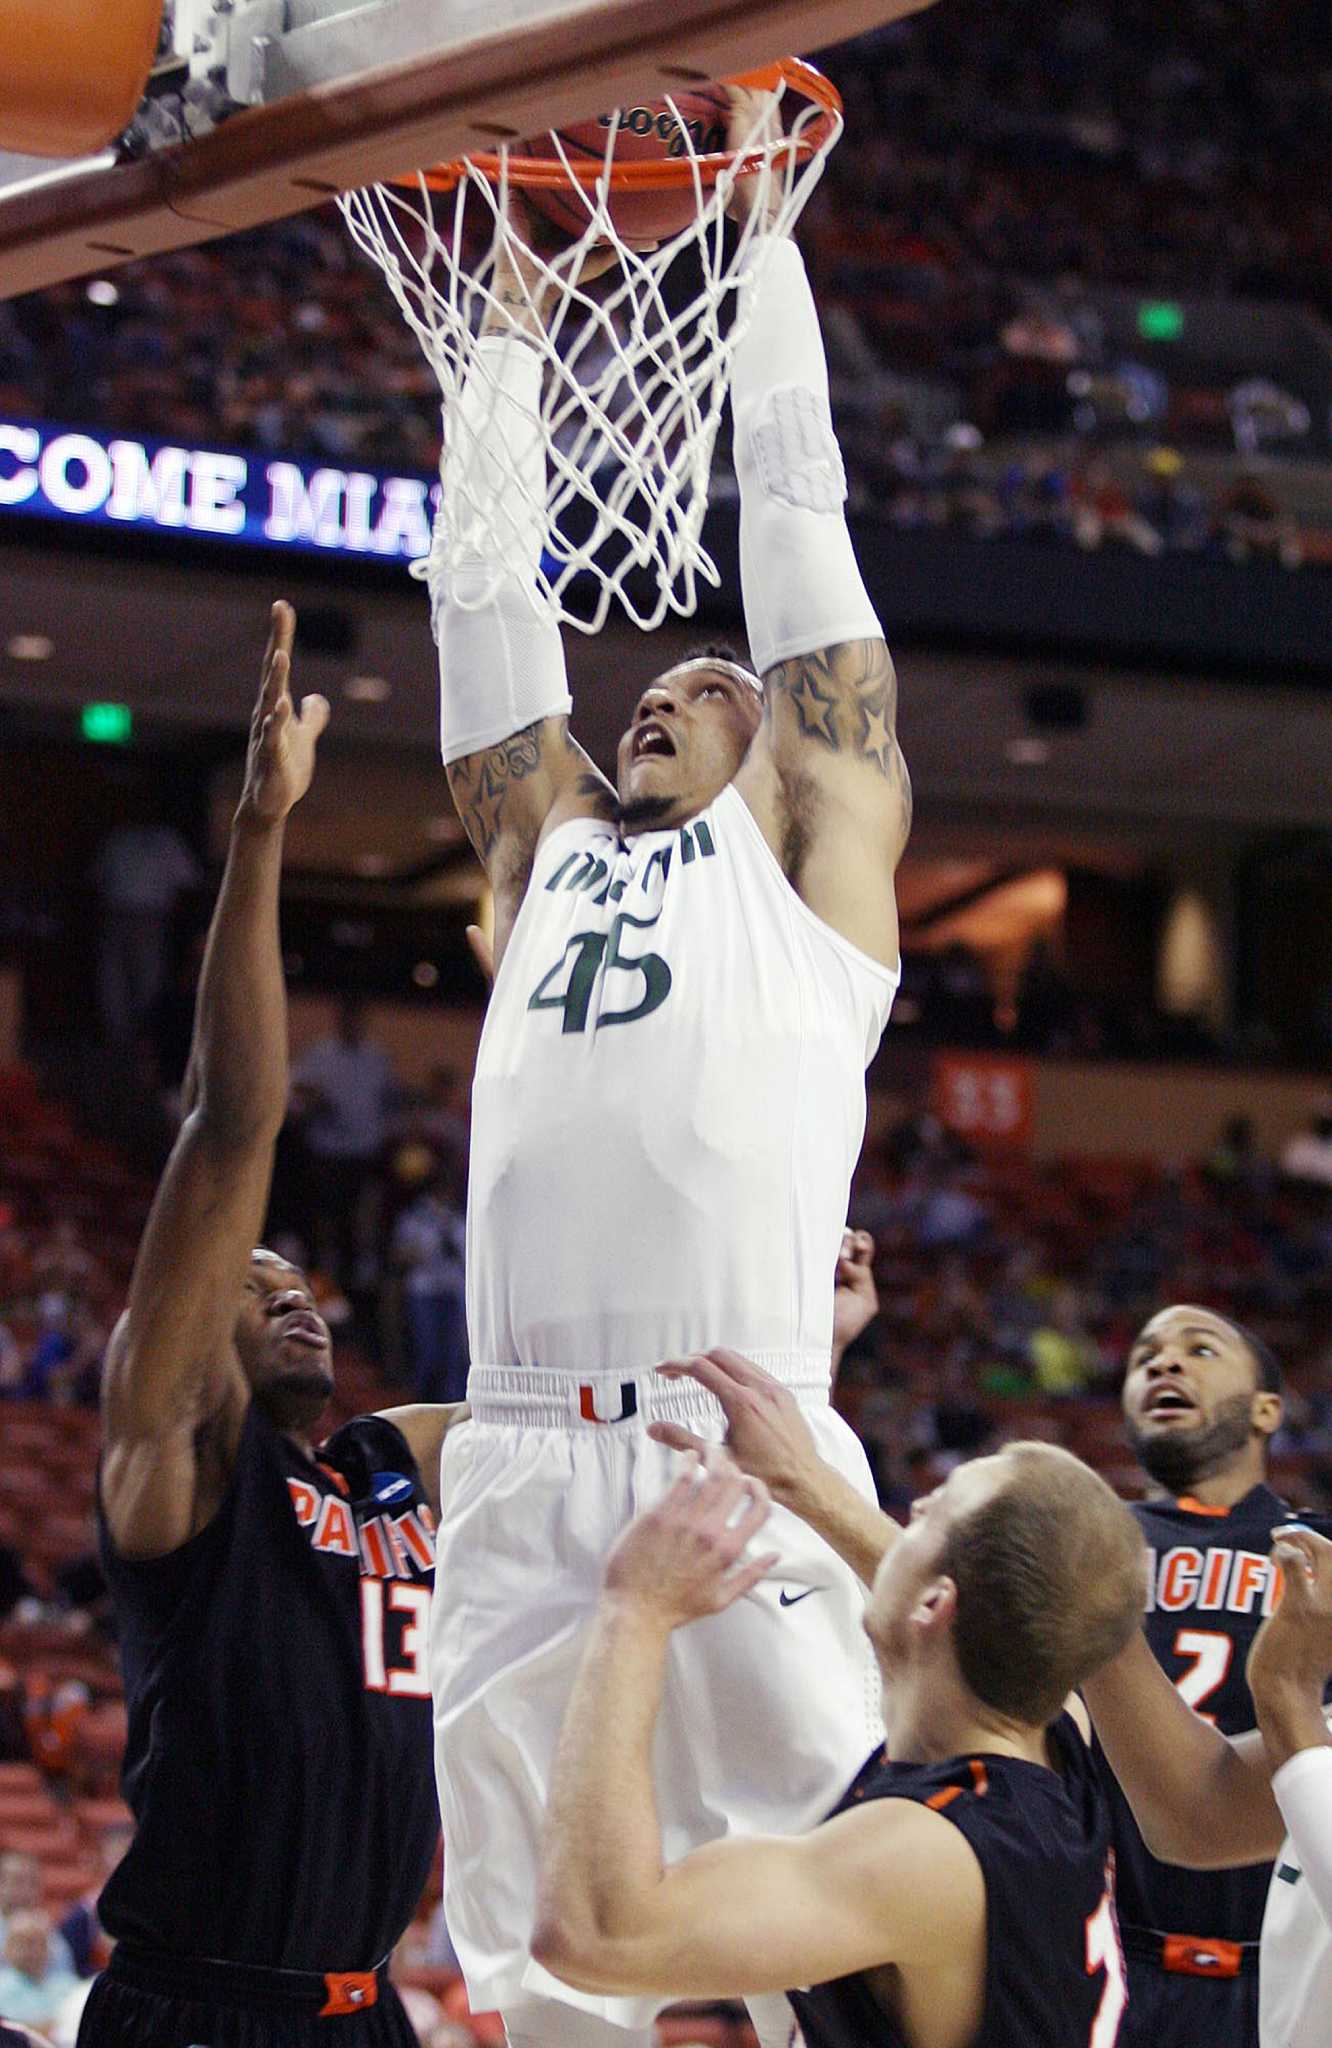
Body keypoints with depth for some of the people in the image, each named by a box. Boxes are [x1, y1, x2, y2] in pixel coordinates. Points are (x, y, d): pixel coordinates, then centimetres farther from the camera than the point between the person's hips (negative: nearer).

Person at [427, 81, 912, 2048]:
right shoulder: (545, 845, 27)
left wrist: (761, 240, 25)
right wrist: (509, 335, 36)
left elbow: (793, 520, 19)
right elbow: (488, 596, 31)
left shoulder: (807, 833, 17)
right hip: (519, 1470, 4)